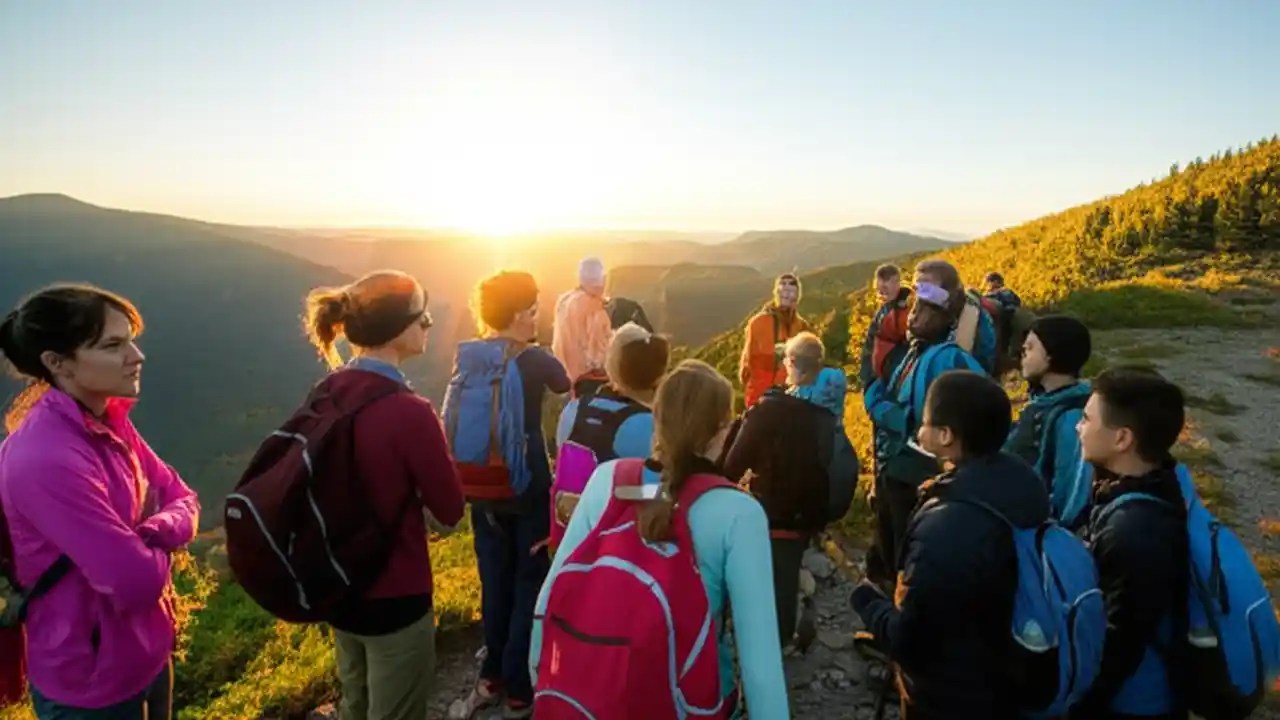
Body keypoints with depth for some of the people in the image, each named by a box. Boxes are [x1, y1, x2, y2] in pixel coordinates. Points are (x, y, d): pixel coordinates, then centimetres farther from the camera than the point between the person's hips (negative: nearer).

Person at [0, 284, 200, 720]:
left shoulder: (109, 422, -4)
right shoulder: (47, 460, -30)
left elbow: (182, 500, 2)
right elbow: (138, 583, -31)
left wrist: (152, 532, -19)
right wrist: (157, 544, -10)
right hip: (94, 684, -7)